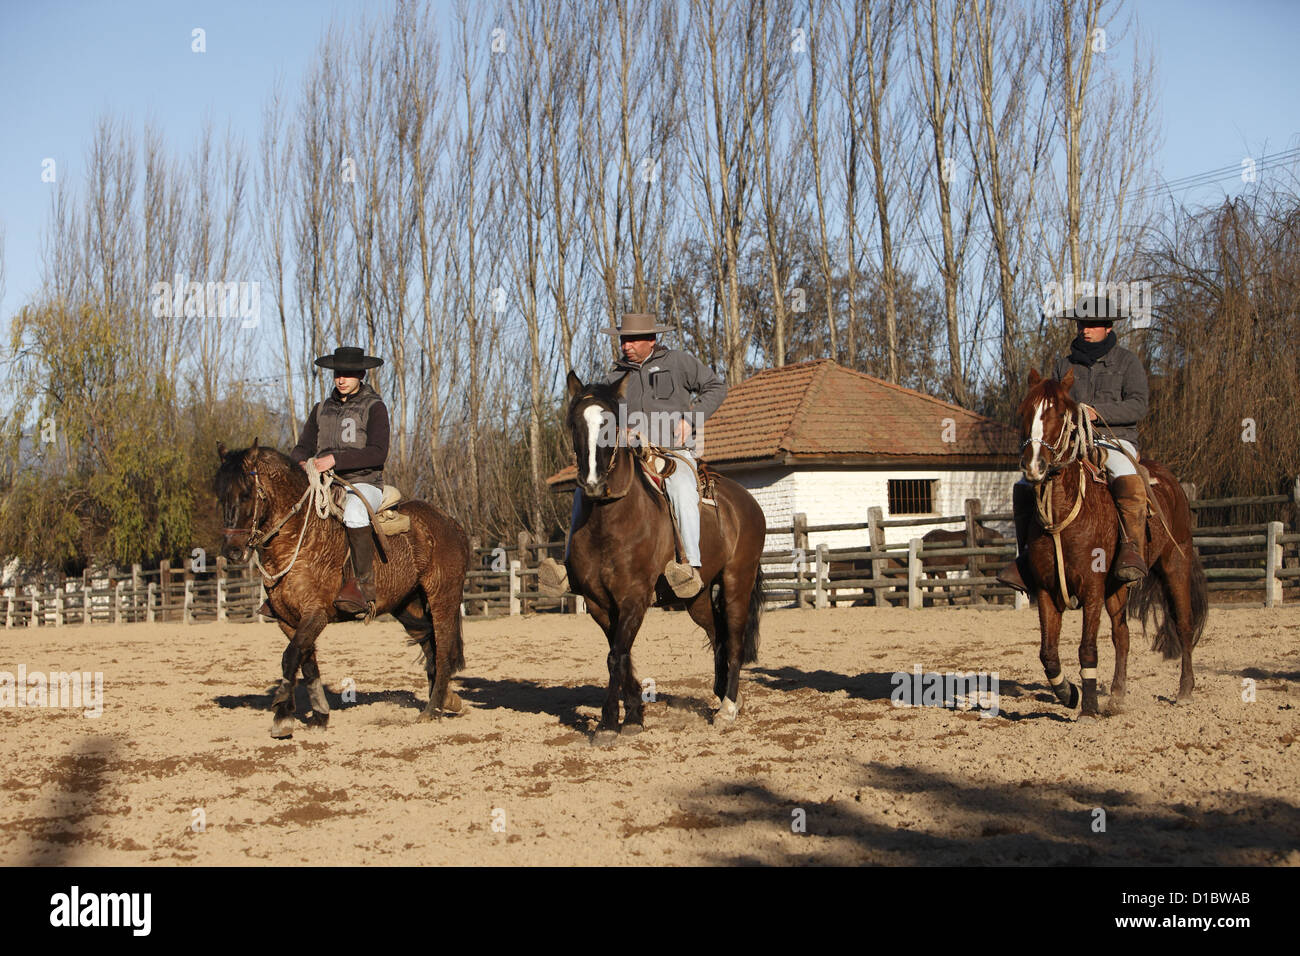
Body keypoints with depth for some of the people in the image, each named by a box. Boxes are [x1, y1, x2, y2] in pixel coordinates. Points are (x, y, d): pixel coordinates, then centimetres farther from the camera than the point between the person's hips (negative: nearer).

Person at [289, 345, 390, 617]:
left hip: (364, 484, -6)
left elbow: (377, 453, -14)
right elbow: (303, 447, 17)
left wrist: (335, 459, -23)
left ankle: (363, 585, -33)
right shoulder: (322, 409, 16)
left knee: (353, 512, -39)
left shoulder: (374, 407, -2)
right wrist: (299, 464, -8)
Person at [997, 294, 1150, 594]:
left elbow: (1137, 405, -7)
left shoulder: (1127, 362, 6)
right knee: (1025, 487, -15)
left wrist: (1097, 412, -21)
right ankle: (1027, 557, -9)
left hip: (1114, 439, -4)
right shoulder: (1065, 365, 18)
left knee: (1128, 482, -38)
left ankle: (1132, 550, -34)